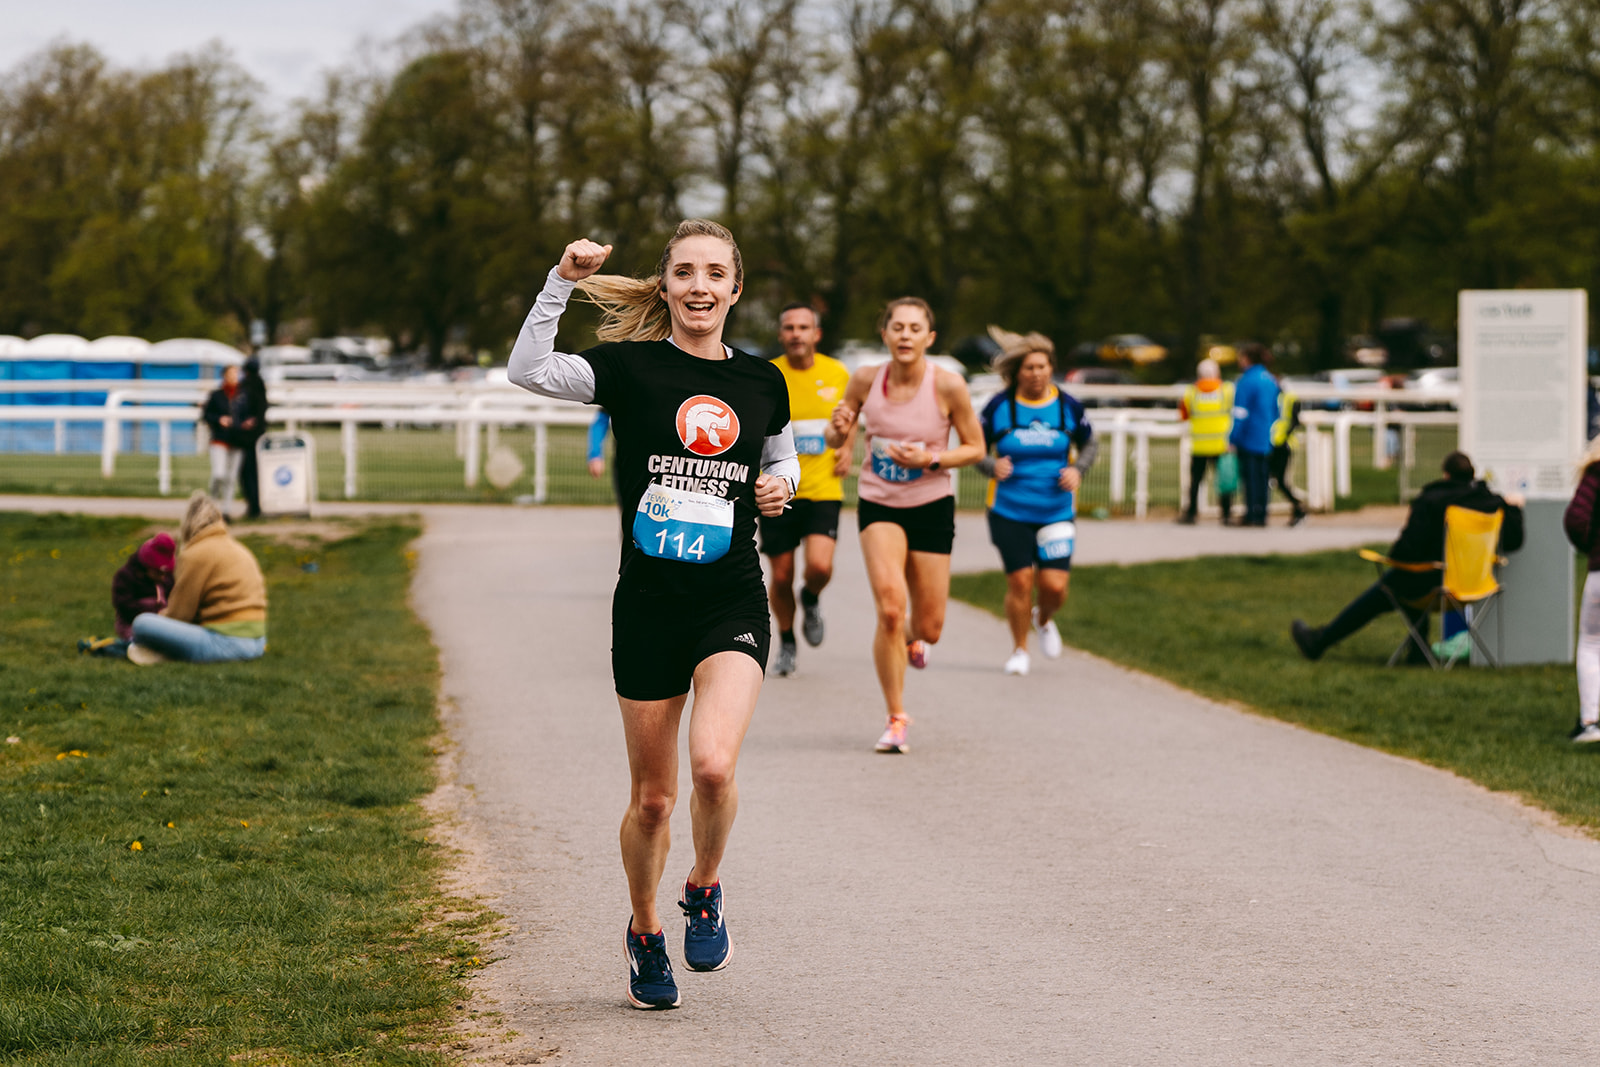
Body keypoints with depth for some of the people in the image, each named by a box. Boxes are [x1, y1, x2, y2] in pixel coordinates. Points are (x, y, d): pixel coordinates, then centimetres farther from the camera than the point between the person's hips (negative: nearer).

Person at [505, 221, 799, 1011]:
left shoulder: (762, 383, 6)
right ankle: (644, 933, 32)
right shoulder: (632, 368, -3)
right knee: (652, 796, 7)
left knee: (713, 765, -22)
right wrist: (562, 284, -24)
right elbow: (529, 371, -18)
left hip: (732, 602, 1)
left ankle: (704, 890, 8)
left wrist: (780, 485, 2)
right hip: (649, 600, -1)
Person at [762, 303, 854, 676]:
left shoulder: (837, 374, 2)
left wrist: (847, 450, 2)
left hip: (823, 488, 0)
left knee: (820, 566, -19)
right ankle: (786, 644, 29)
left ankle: (811, 599, 18)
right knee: (781, 576, 4)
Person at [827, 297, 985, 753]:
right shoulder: (865, 380, -8)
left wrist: (930, 460, -20)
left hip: (932, 508, 0)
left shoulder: (948, 386, -14)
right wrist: (838, 429, -19)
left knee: (928, 628, 4)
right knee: (890, 605, -23)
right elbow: (835, 440, 5)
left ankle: (911, 638, 45)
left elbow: (975, 448, -3)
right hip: (878, 505, 0)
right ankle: (895, 718, -8)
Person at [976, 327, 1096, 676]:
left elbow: (1090, 444, 15)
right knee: (1019, 581, -4)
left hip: (1057, 512, 1)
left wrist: (1078, 469, -5)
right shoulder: (999, 407, -4)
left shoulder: (1068, 407, 0)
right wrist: (992, 466, -14)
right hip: (1010, 512, -1)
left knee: (1055, 585, -6)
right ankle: (1019, 650, 18)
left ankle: (1043, 620, 31)